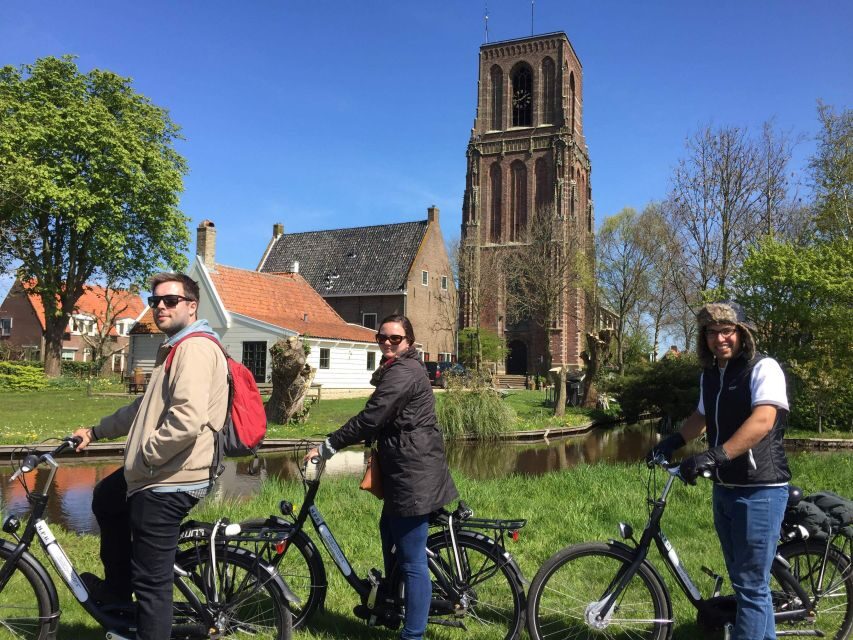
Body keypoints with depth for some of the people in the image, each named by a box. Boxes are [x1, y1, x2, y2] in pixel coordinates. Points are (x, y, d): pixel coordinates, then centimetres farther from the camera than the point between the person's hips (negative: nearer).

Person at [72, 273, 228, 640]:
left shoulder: (195, 348, -18)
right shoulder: (176, 348, 18)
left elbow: (187, 420, -30)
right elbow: (145, 408, 29)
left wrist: (144, 456, -17)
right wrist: (96, 431, 27)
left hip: (168, 482, -12)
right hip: (157, 473, 12)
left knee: (151, 581, -4)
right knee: (105, 499, 33)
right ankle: (117, 586, 47)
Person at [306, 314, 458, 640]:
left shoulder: (401, 373, -17)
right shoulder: (403, 369, 17)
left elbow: (370, 417, -22)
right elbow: (382, 420, 21)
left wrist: (327, 446, -15)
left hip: (413, 475, -12)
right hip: (409, 470, 12)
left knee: (412, 560, -4)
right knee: (390, 539, 26)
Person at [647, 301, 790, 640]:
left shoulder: (764, 368, -13)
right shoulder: (710, 373, 10)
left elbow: (762, 421, -28)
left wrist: (714, 455, -37)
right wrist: (672, 441, 12)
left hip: (759, 490, -8)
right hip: (724, 488, 8)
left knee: (752, 586, -1)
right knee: (745, 581, 19)